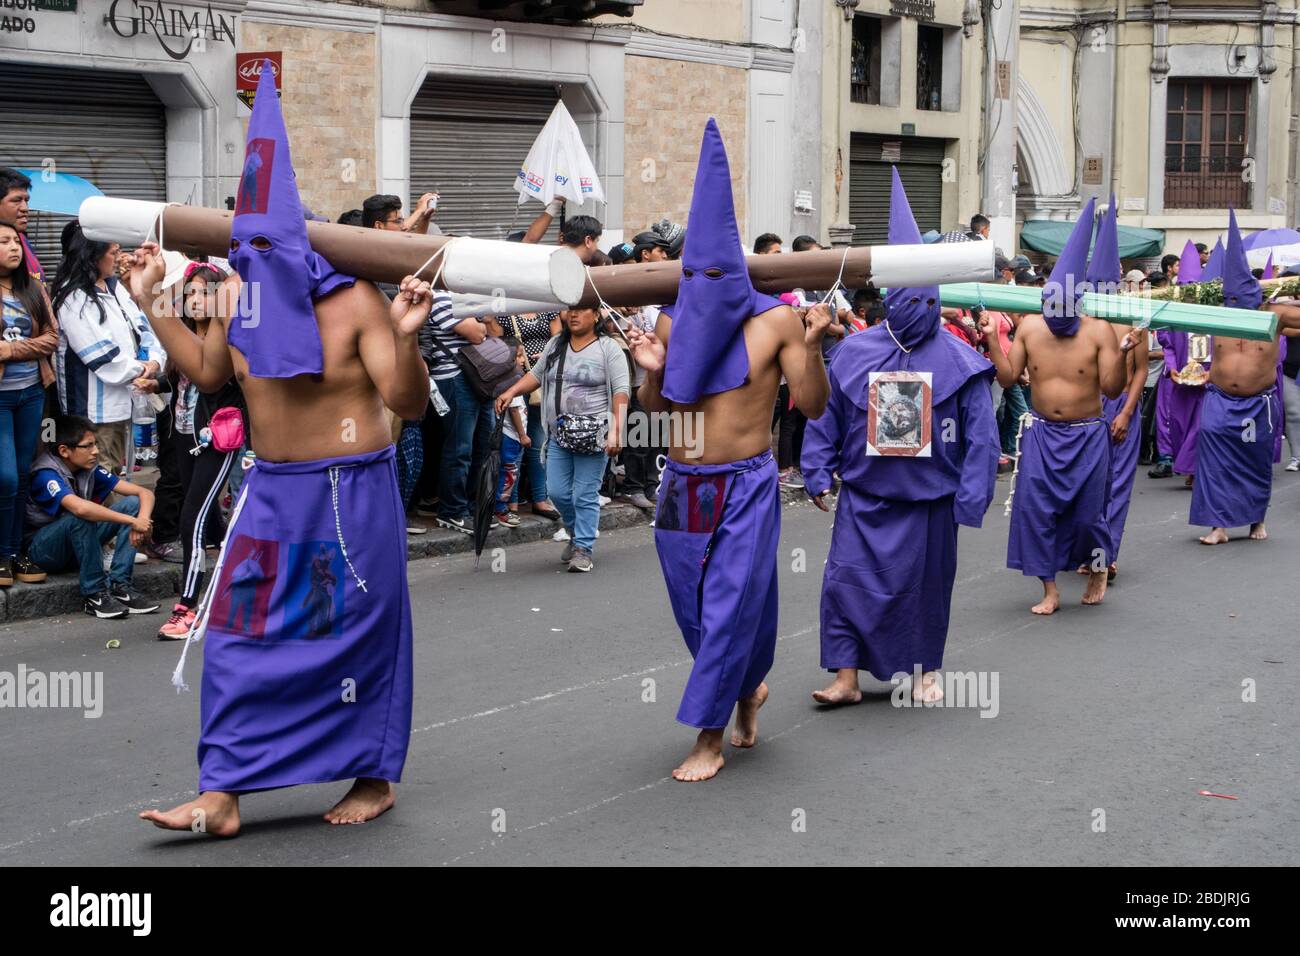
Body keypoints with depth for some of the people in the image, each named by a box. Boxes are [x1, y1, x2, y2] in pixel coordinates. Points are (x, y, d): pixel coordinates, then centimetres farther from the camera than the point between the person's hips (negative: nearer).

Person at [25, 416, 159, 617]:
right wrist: (133, 521, -38)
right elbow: (80, 508, -43)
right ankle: (95, 595, -25)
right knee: (81, 517, -36)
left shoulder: (91, 470, -3)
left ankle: (119, 586, -17)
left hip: (77, 544, 7)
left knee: (133, 503, -9)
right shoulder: (46, 474, -24)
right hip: (42, 550, -7)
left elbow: (145, 493, -6)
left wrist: (143, 521, -28)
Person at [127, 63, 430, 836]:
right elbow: (209, 372, 19)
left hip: (351, 491, -6)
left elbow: (409, 404, -18)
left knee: (356, 633, 5)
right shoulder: (240, 296, 2)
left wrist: (405, 335, -35)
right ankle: (223, 794, 10)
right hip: (274, 489, 6)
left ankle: (374, 779, 23)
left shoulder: (356, 302, -16)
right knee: (241, 633, 4)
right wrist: (154, 304, 13)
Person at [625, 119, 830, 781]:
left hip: (746, 485, -4)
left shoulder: (775, 321, -7)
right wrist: (652, 372, -9)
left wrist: (811, 349, -21)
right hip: (682, 484, 5)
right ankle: (746, 692, 40)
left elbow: (812, 406, -5)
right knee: (693, 607, 14)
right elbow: (656, 408, 12)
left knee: (731, 606, -4)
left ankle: (710, 737, 6)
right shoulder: (673, 323, 4)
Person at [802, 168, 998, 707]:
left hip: (929, 499, -1)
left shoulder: (958, 361, -6)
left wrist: (972, 498, -10)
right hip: (865, 494, 1)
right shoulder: (855, 353, -2)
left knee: (927, 586, 12)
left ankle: (925, 670, 31)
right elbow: (826, 418, 5)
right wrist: (818, 474, 3)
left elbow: (980, 434, -5)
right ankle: (847, 676, 4)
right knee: (847, 580, -5)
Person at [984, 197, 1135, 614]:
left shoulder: (1098, 331, -11)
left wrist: (1121, 354, -28)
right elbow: (1008, 376, 1)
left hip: (1087, 435, -2)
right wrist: (992, 340, -10)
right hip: (1042, 433, 3)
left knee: (1087, 511, 3)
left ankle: (1099, 568, 35)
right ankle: (1050, 590, 7)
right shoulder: (1029, 327, -1)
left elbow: (1112, 389, -13)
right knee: (1036, 508, -4)